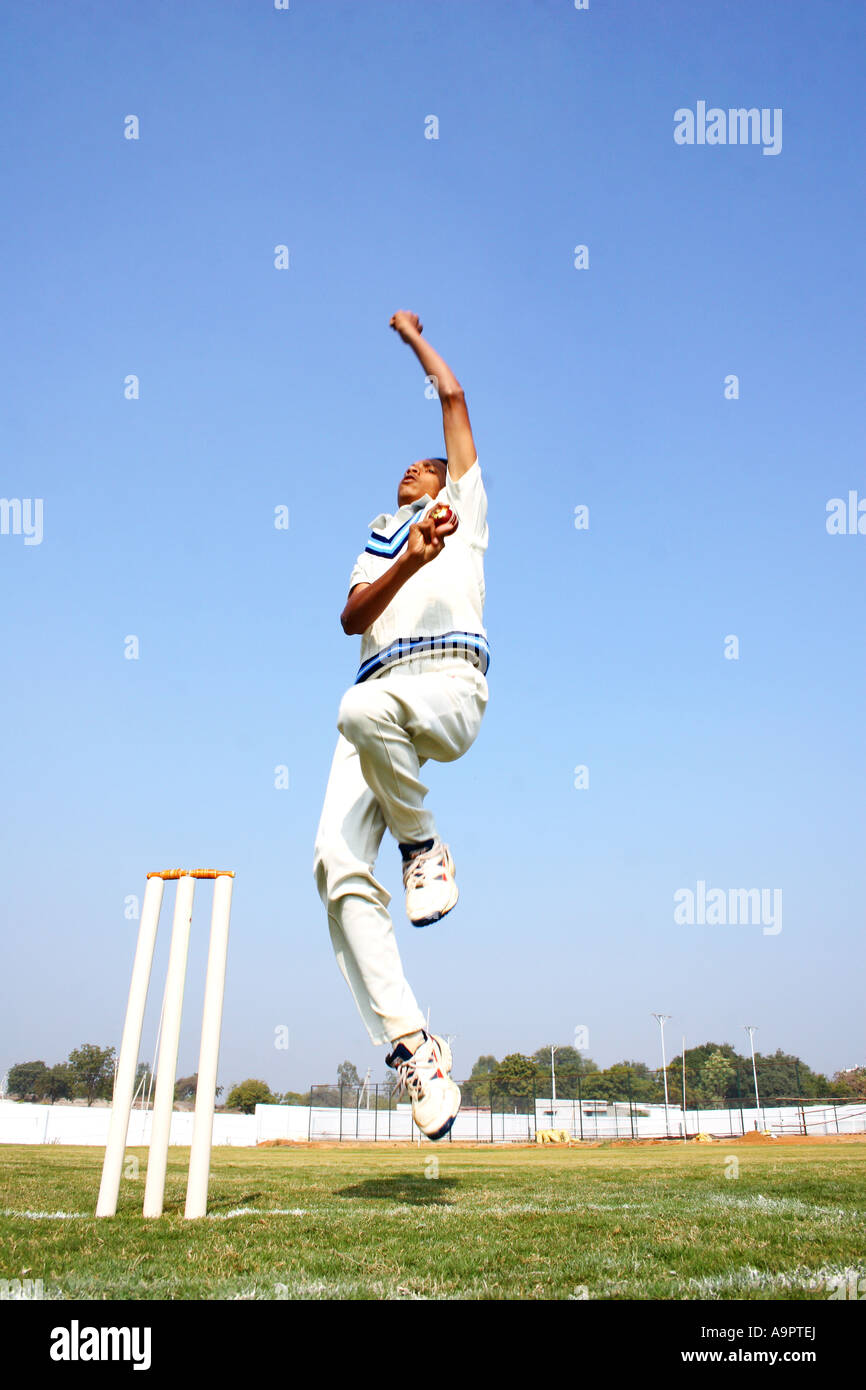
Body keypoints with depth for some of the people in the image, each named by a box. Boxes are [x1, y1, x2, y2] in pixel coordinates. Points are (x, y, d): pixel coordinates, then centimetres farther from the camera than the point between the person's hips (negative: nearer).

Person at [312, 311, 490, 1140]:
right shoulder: (379, 545, 33)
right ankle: (410, 1046, -16)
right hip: (381, 700, 4)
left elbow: (453, 396, 28)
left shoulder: (464, 507, 26)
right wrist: (409, 563, -6)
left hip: (450, 682, -4)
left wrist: (412, 335, 44)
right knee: (338, 865, -18)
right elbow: (352, 618, 11)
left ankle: (424, 846, -13)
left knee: (363, 707, -40)